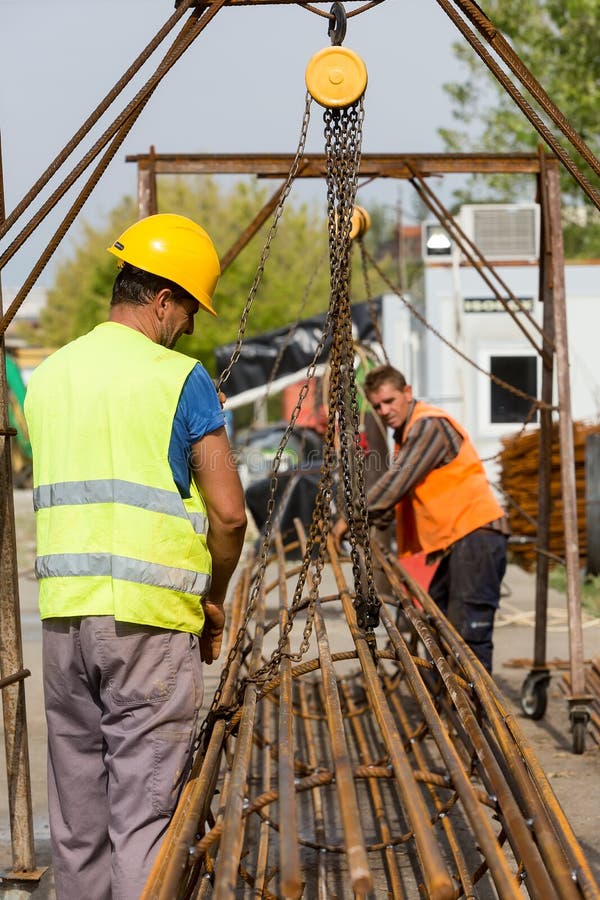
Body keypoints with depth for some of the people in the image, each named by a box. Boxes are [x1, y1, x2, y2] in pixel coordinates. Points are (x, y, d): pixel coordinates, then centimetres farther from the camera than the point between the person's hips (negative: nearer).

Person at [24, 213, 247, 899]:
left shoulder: (47, 375, 12)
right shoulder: (179, 378, -6)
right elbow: (229, 513, -9)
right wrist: (214, 598, 9)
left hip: (63, 612, 5)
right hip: (151, 618, -5)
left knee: (75, 817, 12)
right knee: (144, 814, -3)